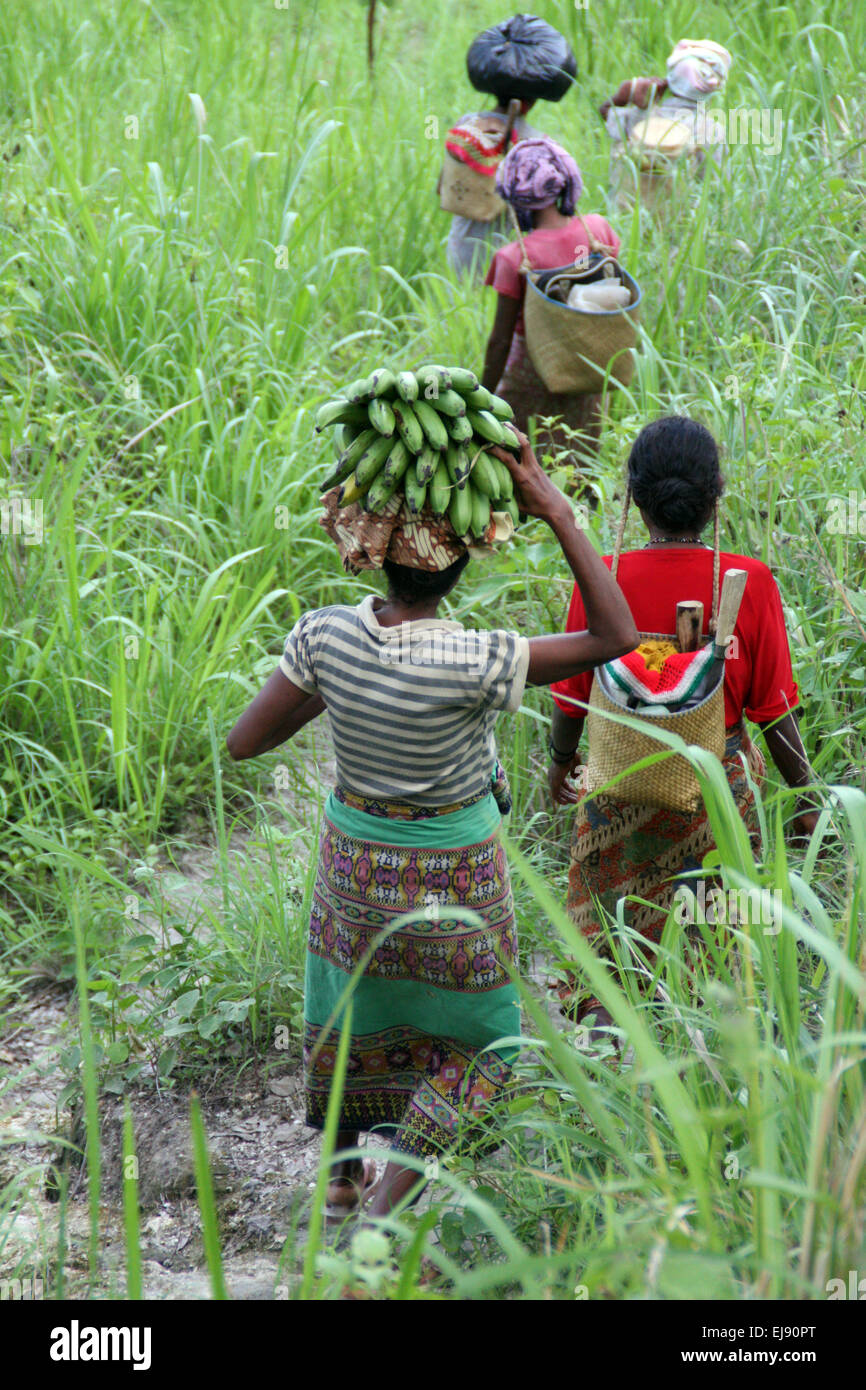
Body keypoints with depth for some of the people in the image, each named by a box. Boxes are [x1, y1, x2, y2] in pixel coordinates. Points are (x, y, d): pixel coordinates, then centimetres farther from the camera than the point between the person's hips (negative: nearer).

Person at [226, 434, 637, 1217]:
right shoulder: (471, 665, -32)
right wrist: (560, 515, -31)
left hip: (355, 856, 4)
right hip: (453, 875, -4)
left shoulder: (326, 634, -22)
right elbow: (617, 638, -27)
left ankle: (344, 1171, 46)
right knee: (473, 1040, 18)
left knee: (351, 1009, 29)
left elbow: (244, 742, -14)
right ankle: (383, 1209, 8)